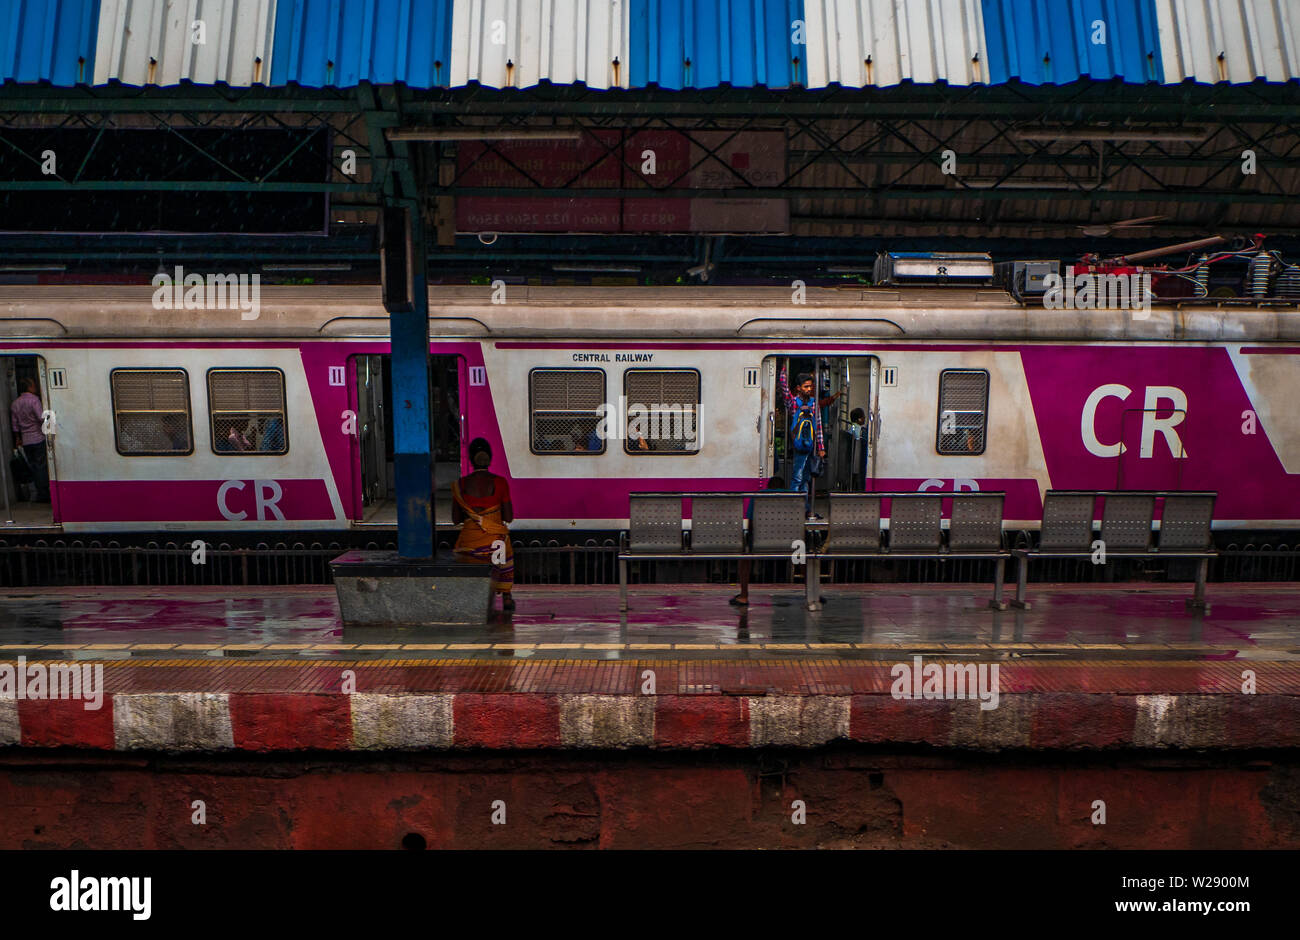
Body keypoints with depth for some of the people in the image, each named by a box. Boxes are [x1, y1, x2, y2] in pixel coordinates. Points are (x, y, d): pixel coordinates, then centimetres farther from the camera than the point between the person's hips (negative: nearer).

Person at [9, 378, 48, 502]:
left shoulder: (15, 403, 11)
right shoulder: (34, 399, -10)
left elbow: (14, 424, 14)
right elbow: (41, 417, -19)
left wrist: (18, 438, 22)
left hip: (26, 441, 6)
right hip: (38, 437, -6)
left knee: (33, 466, 9)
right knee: (42, 466, -3)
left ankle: (40, 493, 11)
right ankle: (43, 494, -4)